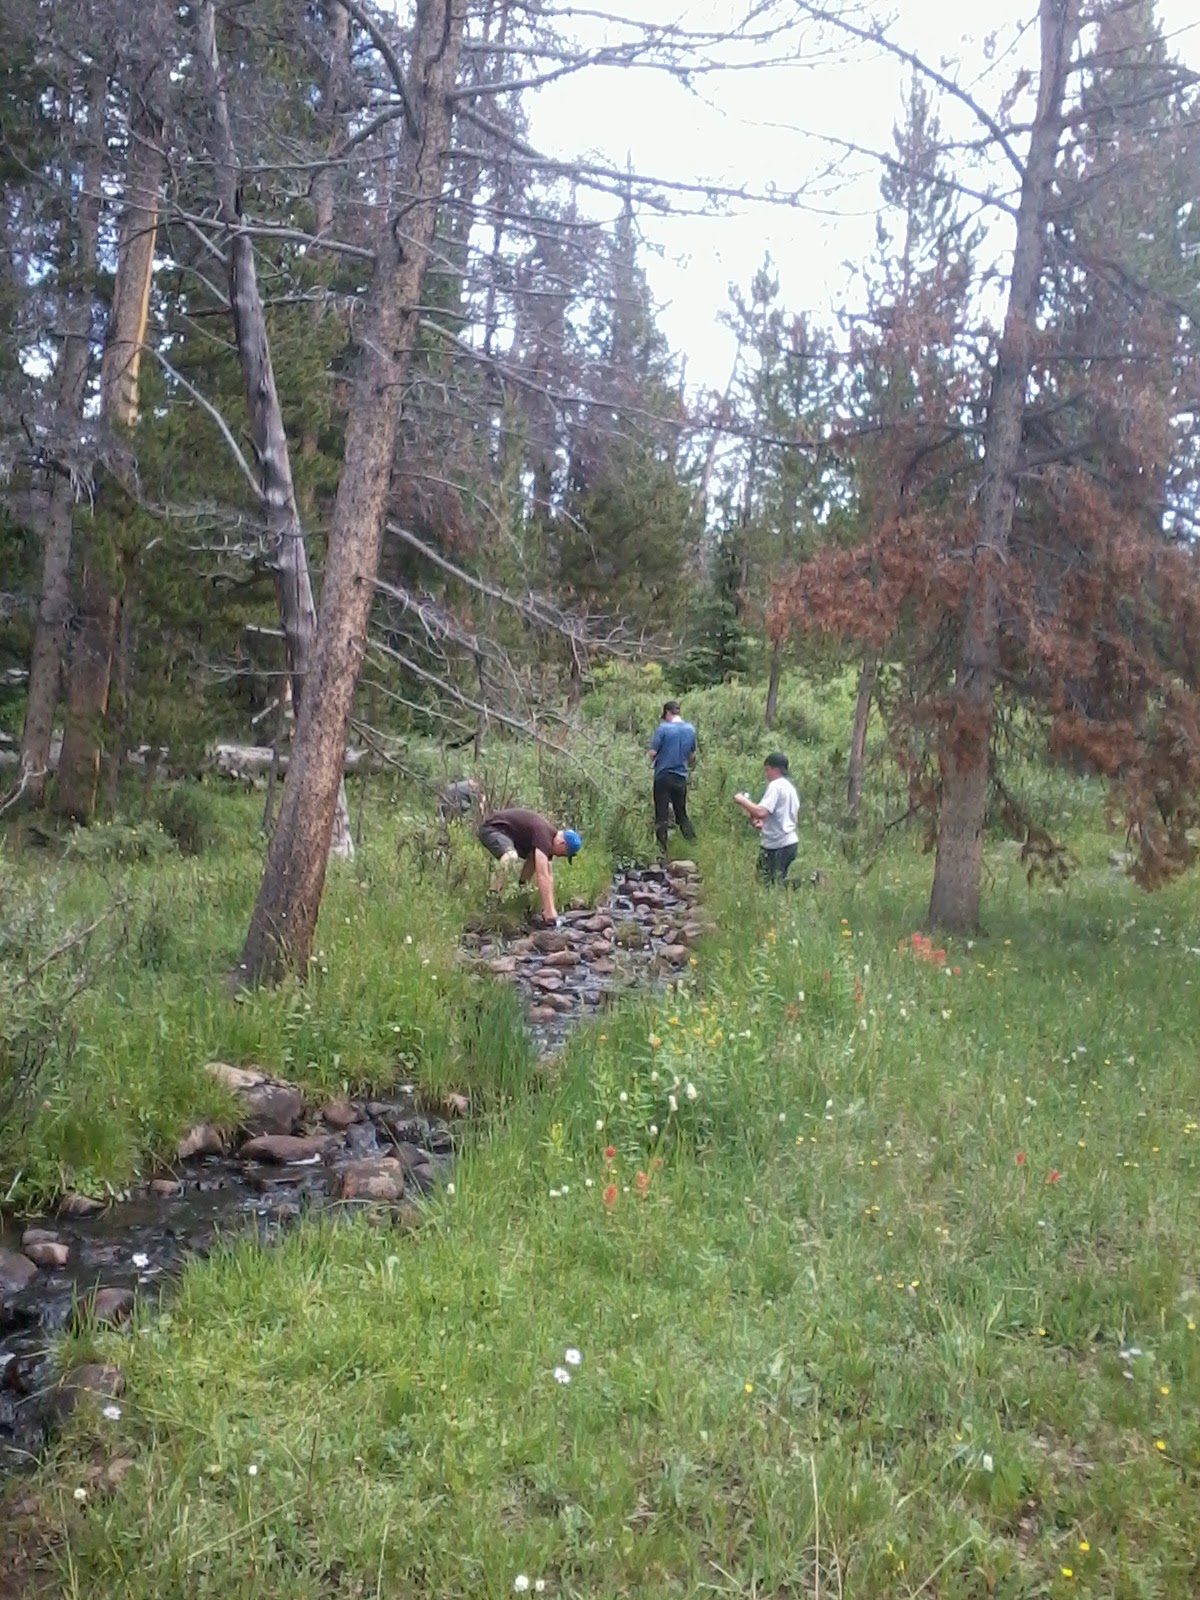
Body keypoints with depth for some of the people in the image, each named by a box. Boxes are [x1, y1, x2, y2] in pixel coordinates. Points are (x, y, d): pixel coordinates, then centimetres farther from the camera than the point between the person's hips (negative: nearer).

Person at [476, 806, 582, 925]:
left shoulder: (550, 839, 3)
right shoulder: (544, 836, -28)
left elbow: (549, 875, 8)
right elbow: (542, 876, -33)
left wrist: (550, 908, 4)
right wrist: (549, 910, -32)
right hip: (491, 828, -10)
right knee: (511, 856, -37)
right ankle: (494, 896, -23)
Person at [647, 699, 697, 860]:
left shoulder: (663, 728, -13)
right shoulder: (690, 729, 4)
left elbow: (652, 753, -14)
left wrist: (648, 750, 9)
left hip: (663, 776, -4)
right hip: (681, 777, 4)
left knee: (662, 815, 1)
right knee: (682, 812, 16)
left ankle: (662, 850, 1)